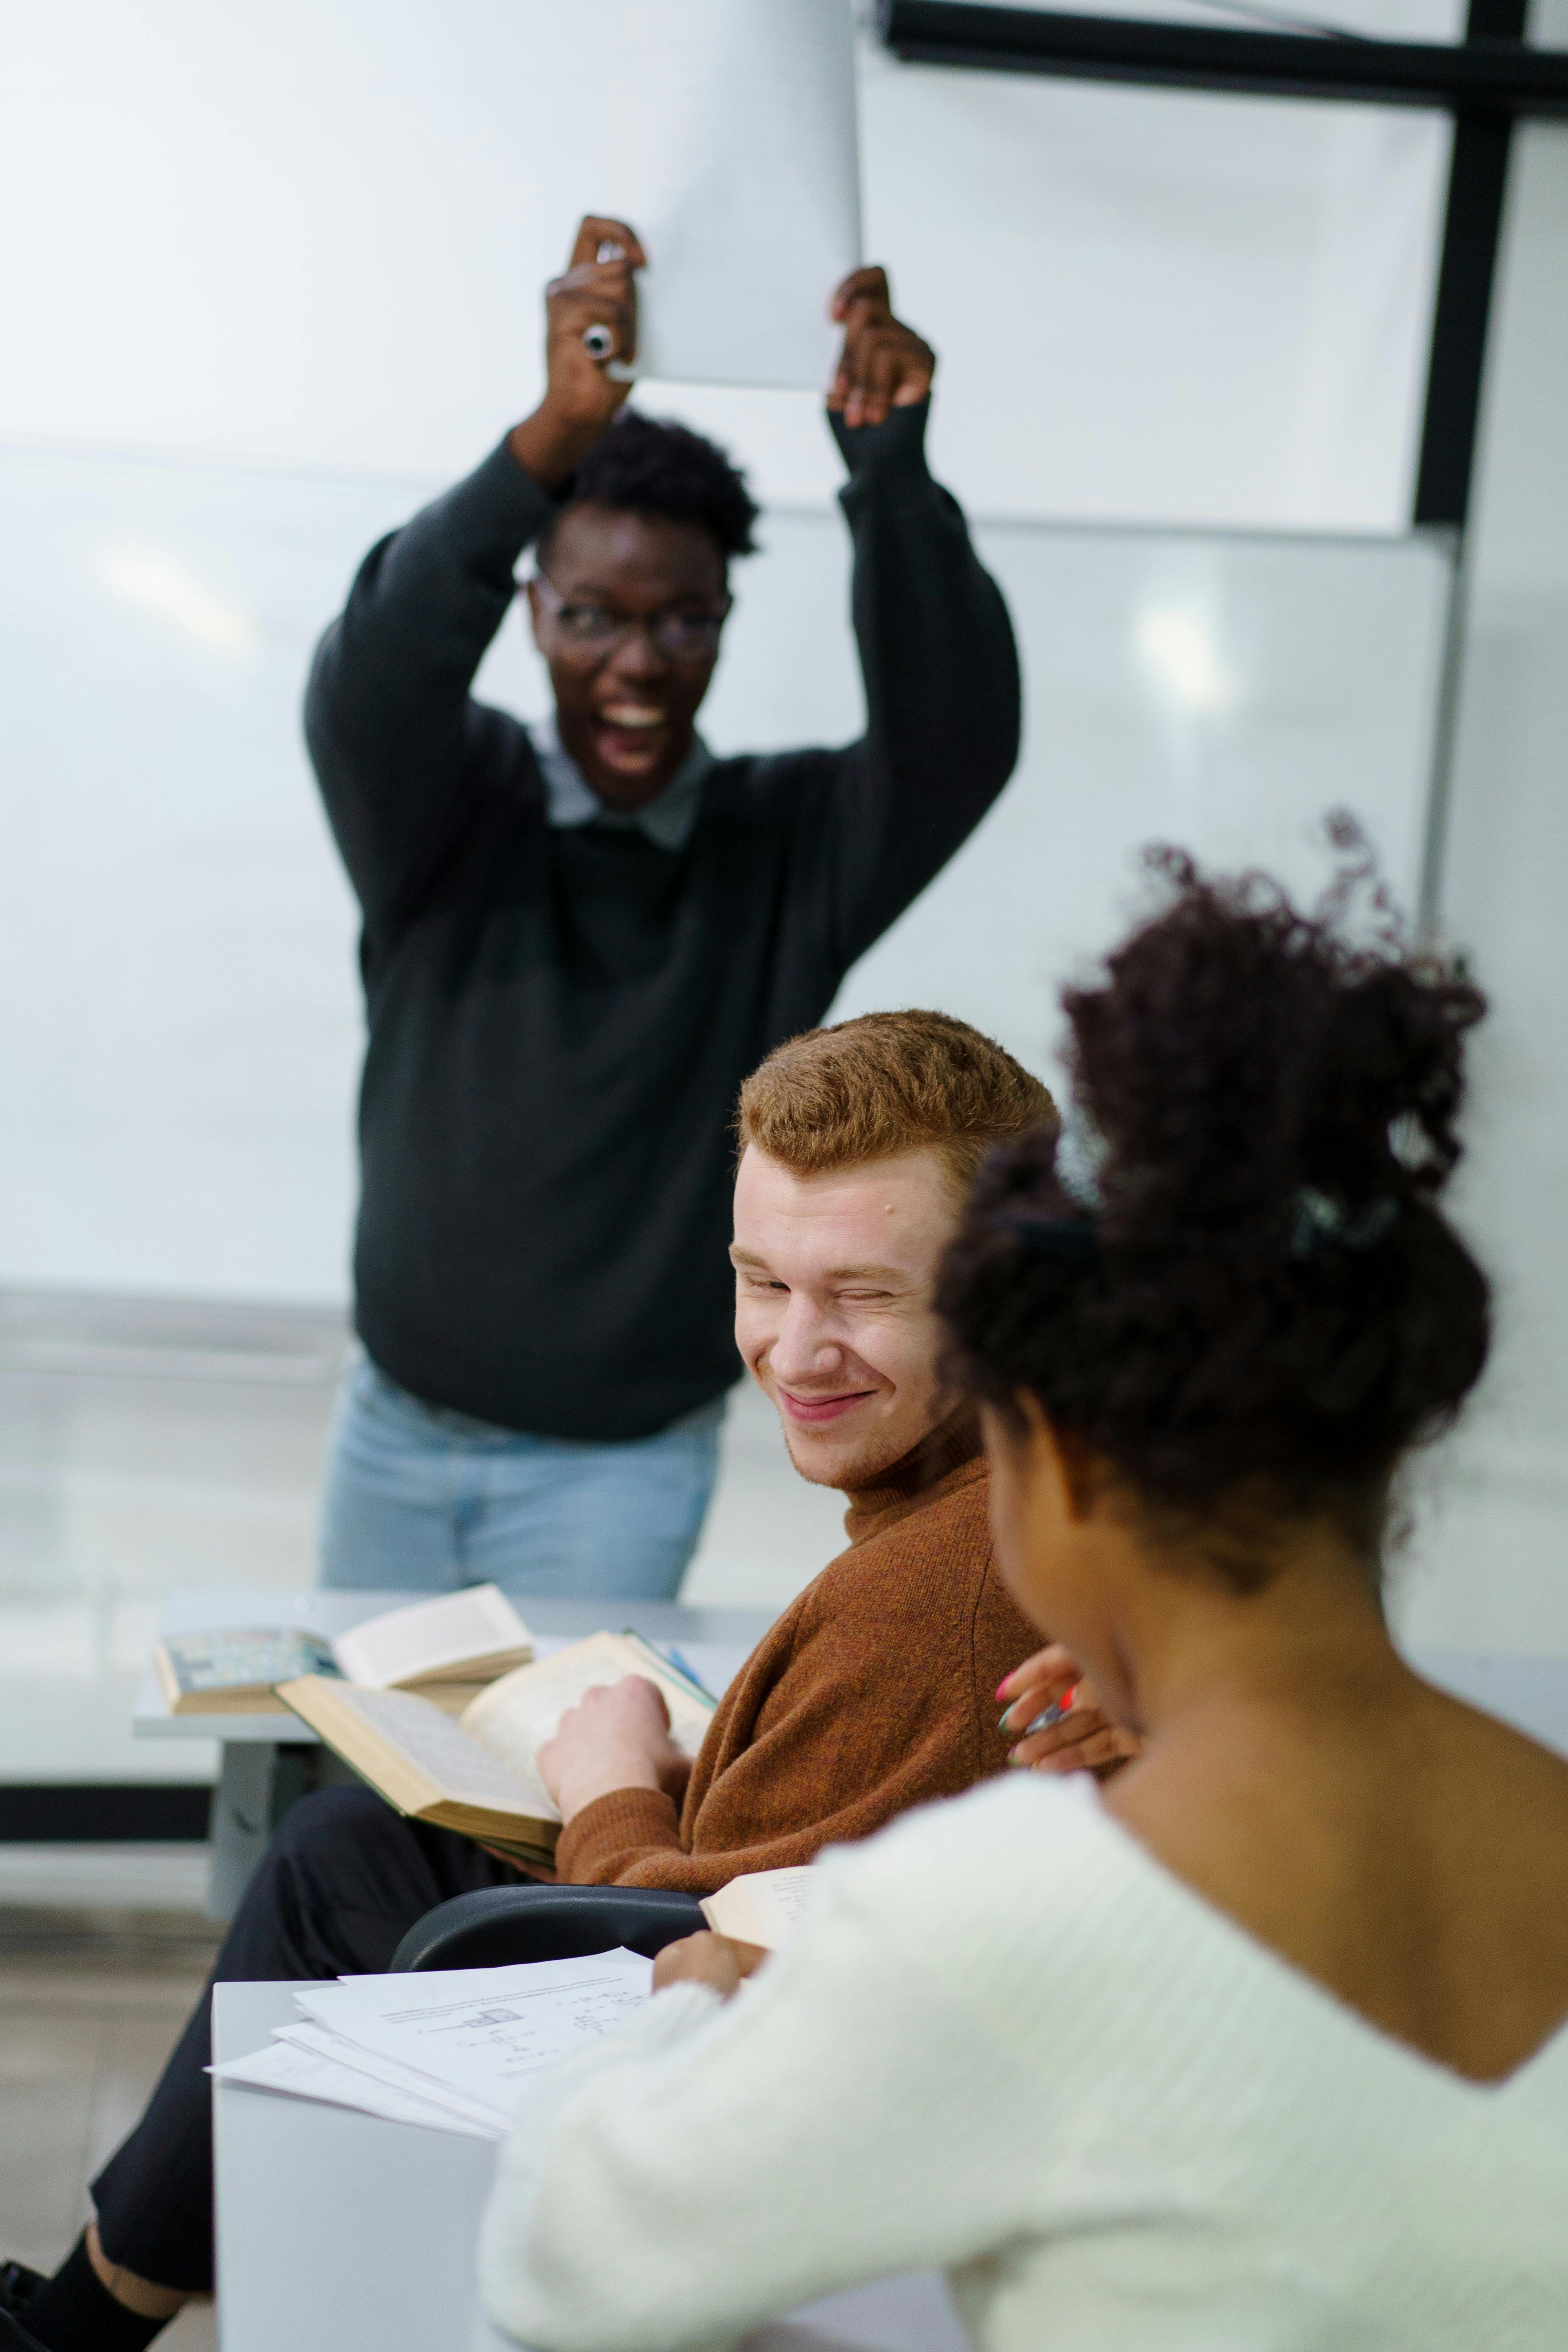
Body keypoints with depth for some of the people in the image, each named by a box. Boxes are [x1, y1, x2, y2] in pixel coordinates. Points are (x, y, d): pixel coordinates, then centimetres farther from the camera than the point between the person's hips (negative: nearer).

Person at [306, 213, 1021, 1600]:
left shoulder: (795, 846, -6)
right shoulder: (449, 807, -7)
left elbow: (958, 741, -23)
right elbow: (371, 686, -28)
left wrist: (891, 468, -37)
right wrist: (551, 440, -43)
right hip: (399, 1433, 2)